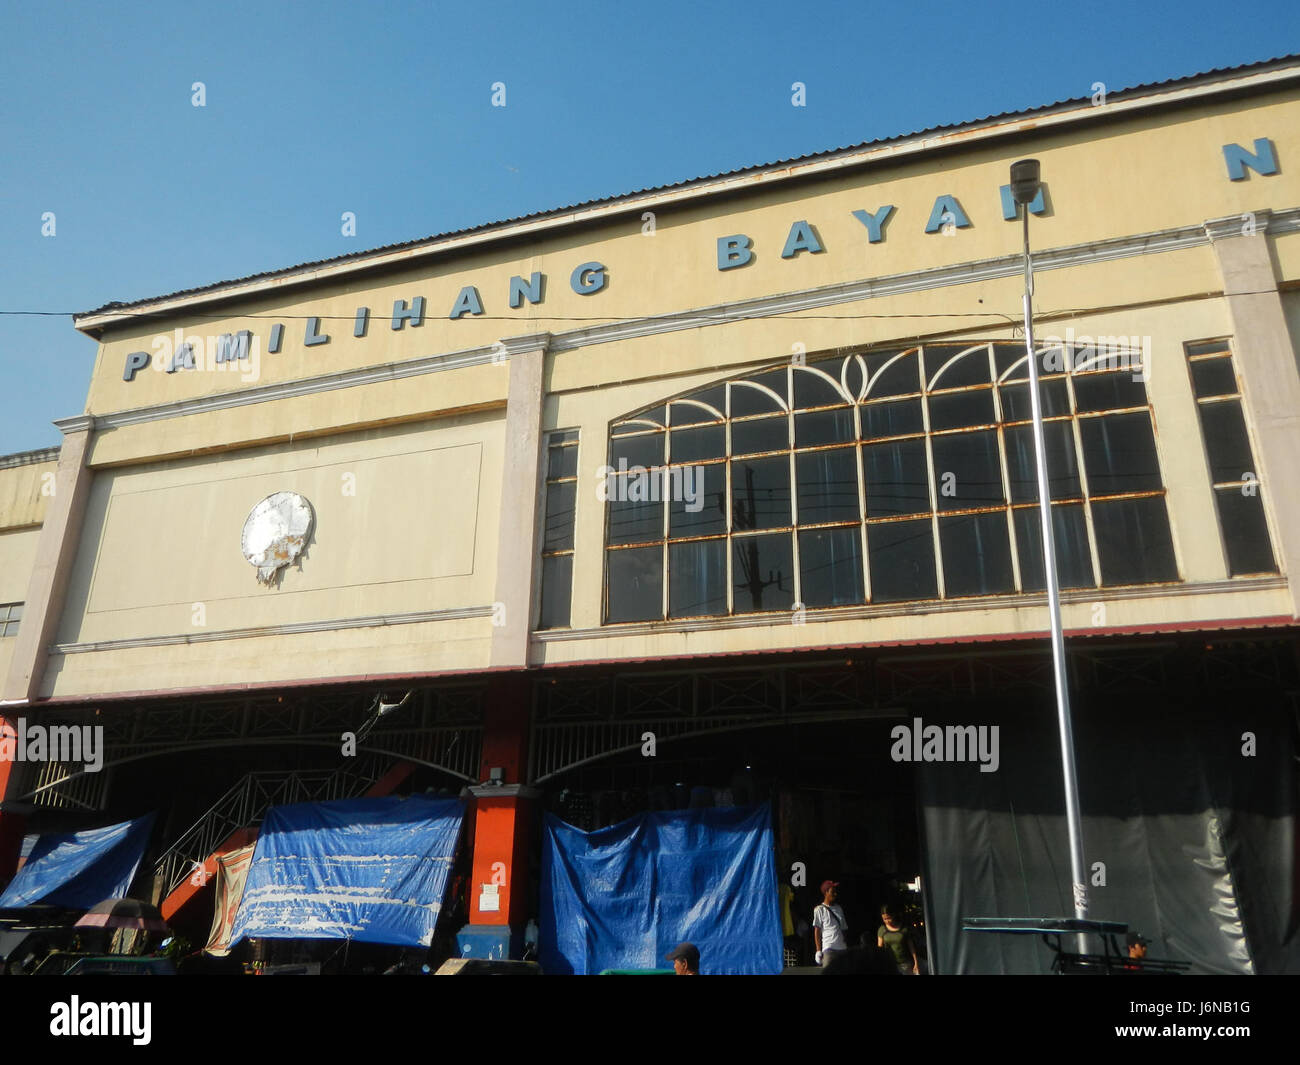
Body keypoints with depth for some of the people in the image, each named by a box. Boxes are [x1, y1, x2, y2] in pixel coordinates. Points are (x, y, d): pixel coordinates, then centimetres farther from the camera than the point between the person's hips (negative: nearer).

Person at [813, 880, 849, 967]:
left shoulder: (839, 909, 17)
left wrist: (847, 948, 14)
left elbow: (844, 929, 20)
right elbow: (817, 931, -3)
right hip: (828, 949, -5)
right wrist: (818, 950, -10)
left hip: (842, 948, 5)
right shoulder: (820, 909, 0)